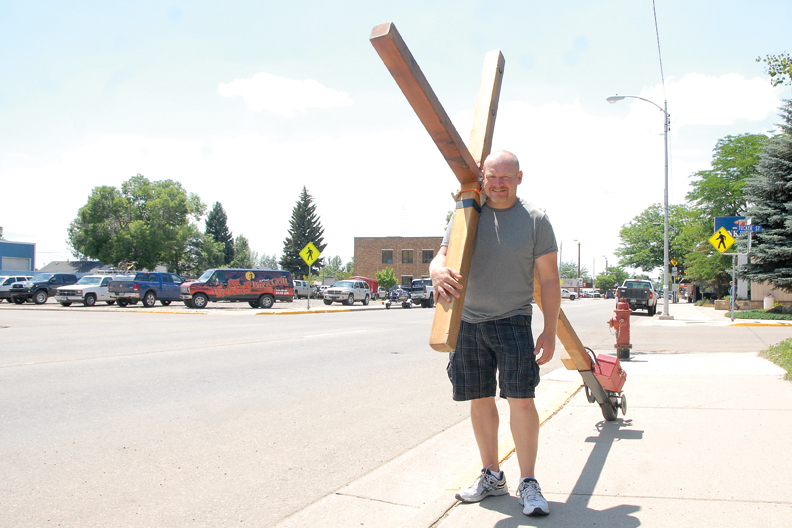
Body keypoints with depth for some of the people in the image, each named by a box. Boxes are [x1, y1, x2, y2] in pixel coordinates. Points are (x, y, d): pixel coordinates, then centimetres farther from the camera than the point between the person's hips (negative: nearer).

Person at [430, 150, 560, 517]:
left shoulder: (535, 220, 0)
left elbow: (549, 280, 1)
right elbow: (441, 256, 1)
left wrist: (550, 331, -4)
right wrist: (438, 271, -25)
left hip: (512, 322, -2)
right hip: (467, 321, 3)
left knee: (521, 400, -8)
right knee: (480, 400, 10)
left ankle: (528, 484, 7)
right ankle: (491, 476, 25)